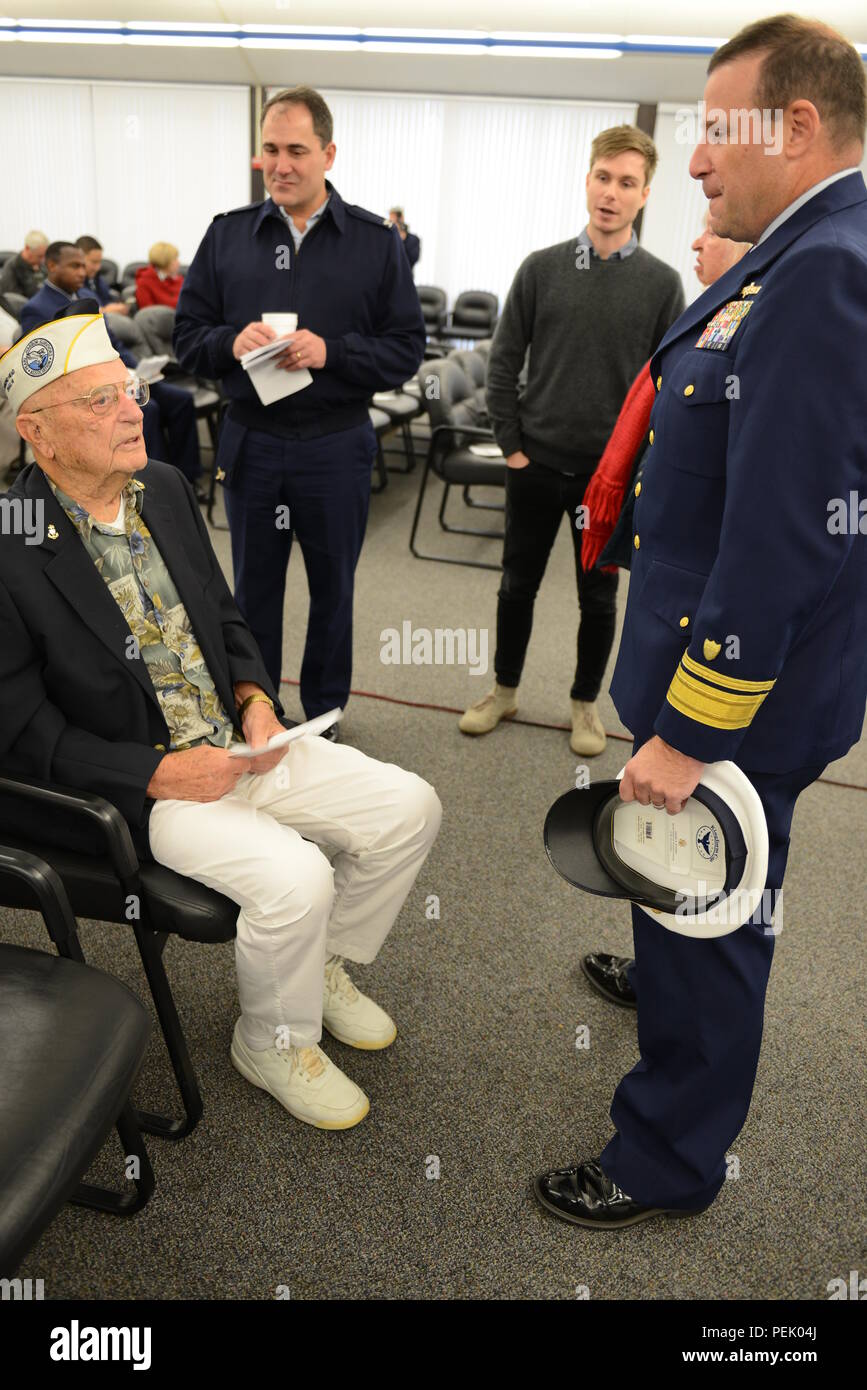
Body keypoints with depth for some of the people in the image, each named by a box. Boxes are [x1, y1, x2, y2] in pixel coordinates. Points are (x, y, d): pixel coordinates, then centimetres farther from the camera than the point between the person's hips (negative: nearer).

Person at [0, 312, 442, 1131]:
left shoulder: (165, 488, 4)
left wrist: (256, 698, -4)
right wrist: (159, 773, -20)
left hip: (238, 744, 7)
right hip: (137, 786, -6)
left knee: (409, 808, -3)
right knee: (294, 876, -27)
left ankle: (326, 965, 22)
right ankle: (273, 1043, 6)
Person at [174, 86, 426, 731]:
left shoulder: (375, 241, 0)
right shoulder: (228, 233, 5)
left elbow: (406, 347, -3)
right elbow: (187, 333, 5)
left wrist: (332, 352, -19)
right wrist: (229, 342, -17)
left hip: (336, 444, -1)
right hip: (250, 441, 2)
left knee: (332, 590, 12)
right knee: (254, 590, 13)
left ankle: (324, 720, 29)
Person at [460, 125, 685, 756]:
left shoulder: (661, 283, -2)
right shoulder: (541, 268, 0)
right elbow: (504, 361, 2)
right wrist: (511, 444, -3)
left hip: (610, 472, -1)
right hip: (537, 464, 1)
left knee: (599, 597, 10)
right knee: (518, 585, 11)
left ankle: (586, 703, 29)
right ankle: (505, 690, 30)